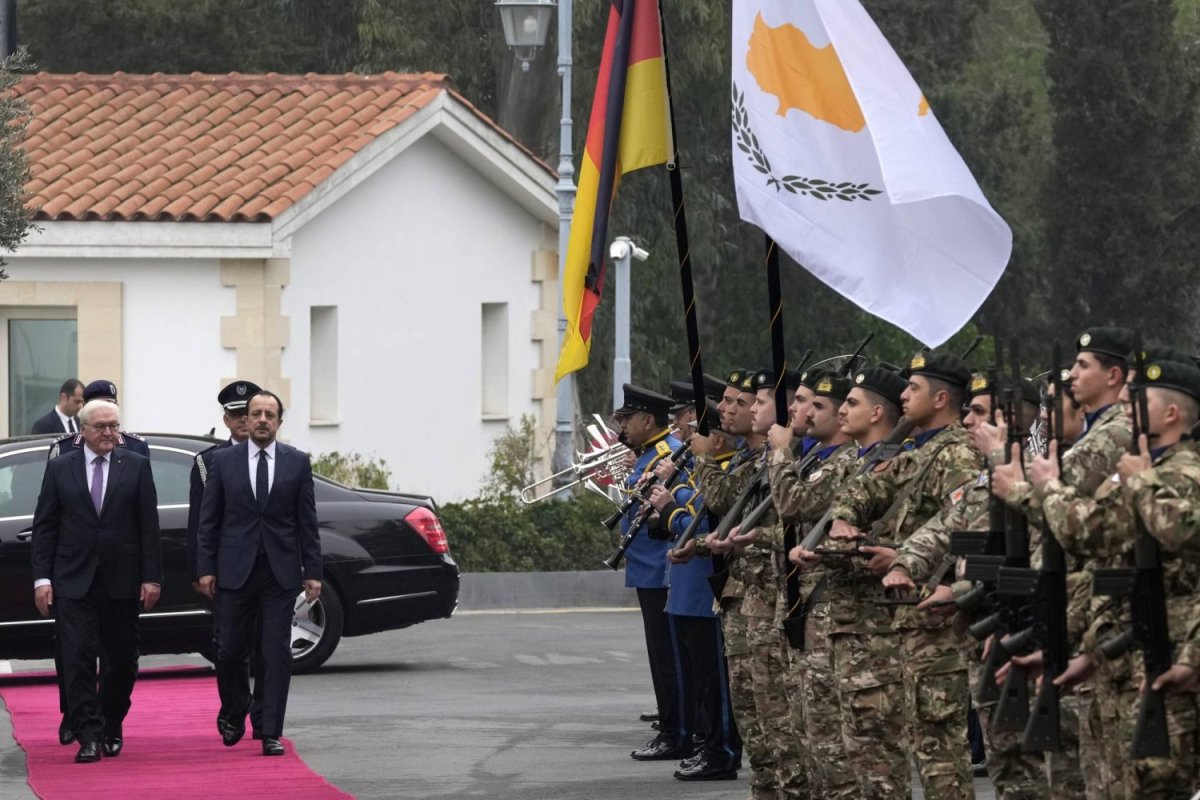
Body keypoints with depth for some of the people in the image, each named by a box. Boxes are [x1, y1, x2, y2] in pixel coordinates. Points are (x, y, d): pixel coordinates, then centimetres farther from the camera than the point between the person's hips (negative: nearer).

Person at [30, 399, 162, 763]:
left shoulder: (136, 467, 4)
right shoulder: (60, 469, 4)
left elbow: (149, 525, 2)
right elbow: (44, 527, 4)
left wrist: (151, 577, -4)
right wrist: (42, 578, -4)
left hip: (122, 581, 1)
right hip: (74, 582, -1)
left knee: (122, 661, 8)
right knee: (78, 661, -8)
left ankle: (111, 727, 26)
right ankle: (88, 736, -8)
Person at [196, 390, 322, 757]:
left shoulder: (297, 462, 5)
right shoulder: (224, 461, 4)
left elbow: (307, 521, 6)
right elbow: (208, 519, 5)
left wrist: (312, 572, 1)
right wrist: (206, 568, -2)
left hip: (280, 572, 0)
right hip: (235, 571, 0)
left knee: (277, 653, -3)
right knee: (230, 650, 3)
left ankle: (271, 733, 0)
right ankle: (233, 713, 28)